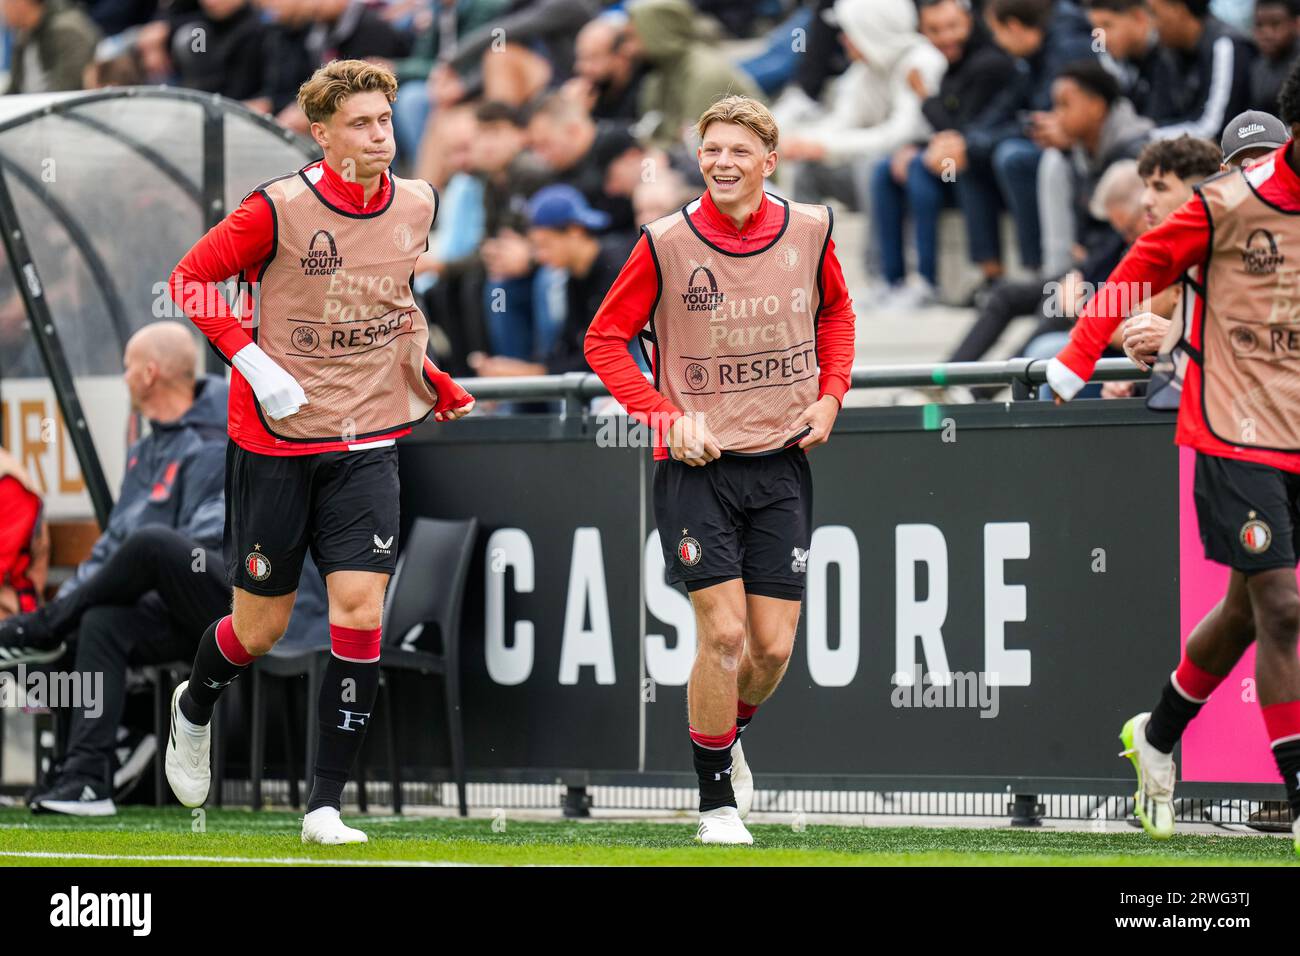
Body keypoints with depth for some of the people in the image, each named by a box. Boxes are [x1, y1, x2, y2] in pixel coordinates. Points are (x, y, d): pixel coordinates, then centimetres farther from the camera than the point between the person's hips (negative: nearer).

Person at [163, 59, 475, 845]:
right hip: (275, 438, -3)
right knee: (261, 626, 5)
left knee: (361, 609, -12)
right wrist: (253, 362, -13)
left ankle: (327, 804, -4)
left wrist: (440, 389, 17)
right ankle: (195, 710, 41)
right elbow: (191, 277, -5)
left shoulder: (416, 205, 3)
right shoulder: (281, 208, -13)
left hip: (367, 442, 3)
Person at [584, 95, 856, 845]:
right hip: (698, 465, -3)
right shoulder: (667, 243, -9)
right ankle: (717, 798, 4)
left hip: (781, 462, 3)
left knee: (773, 646, 0)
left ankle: (730, 736, 33)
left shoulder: (808, 230, -1)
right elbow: (606, 339, 1)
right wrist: (666, 418, -9)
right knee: (723, 632, -12)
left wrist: (830, 395, 6)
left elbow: (837, 312, 20)